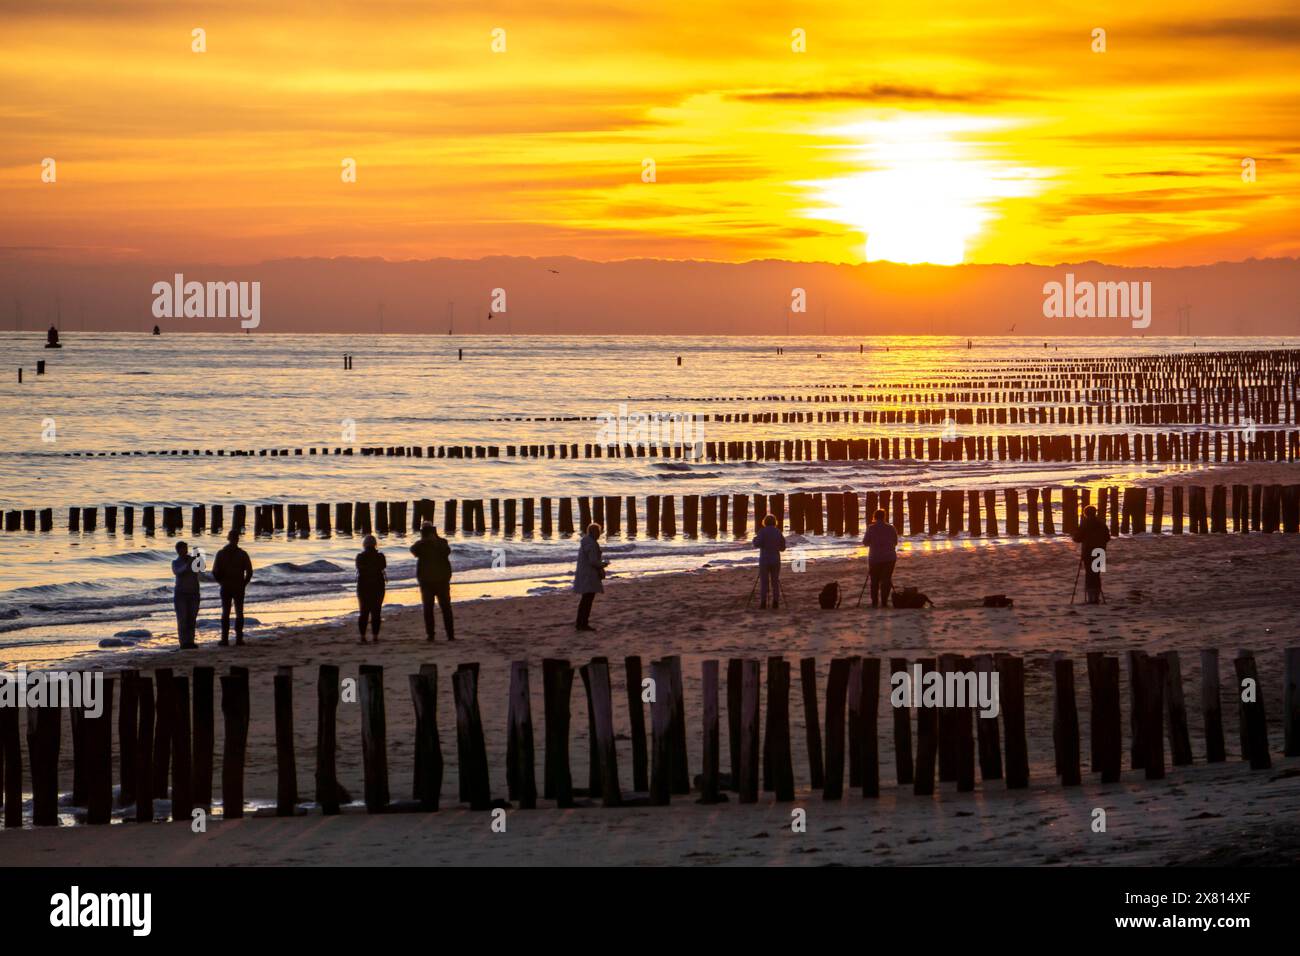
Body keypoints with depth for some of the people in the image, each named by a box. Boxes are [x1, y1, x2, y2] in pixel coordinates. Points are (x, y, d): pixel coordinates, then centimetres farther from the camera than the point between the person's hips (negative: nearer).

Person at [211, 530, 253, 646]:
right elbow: (249, 571, -7)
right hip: (239, 588, -1)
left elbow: (215, 572, -5)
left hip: (225, 588, 1)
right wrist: (244, 583, 7)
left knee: (225, 613, 8)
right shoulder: (242, 554, -6)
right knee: (239, 613, 7)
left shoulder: (221, 554, -4)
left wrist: (221, 582, 11)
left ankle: (225, 639, 4)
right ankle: (239, 639, 3)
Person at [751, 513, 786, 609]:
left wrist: (755, 539, 5)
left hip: (764, 560, -3)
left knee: (764, 582, 2)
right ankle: (775, 602, 3)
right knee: (775, 581, 7)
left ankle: (763, 603, -2)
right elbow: (782, 547, 9)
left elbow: (757, 544, -17)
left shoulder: (762, 531, -7)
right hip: (776, 560, 3)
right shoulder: (778, 532, 4)